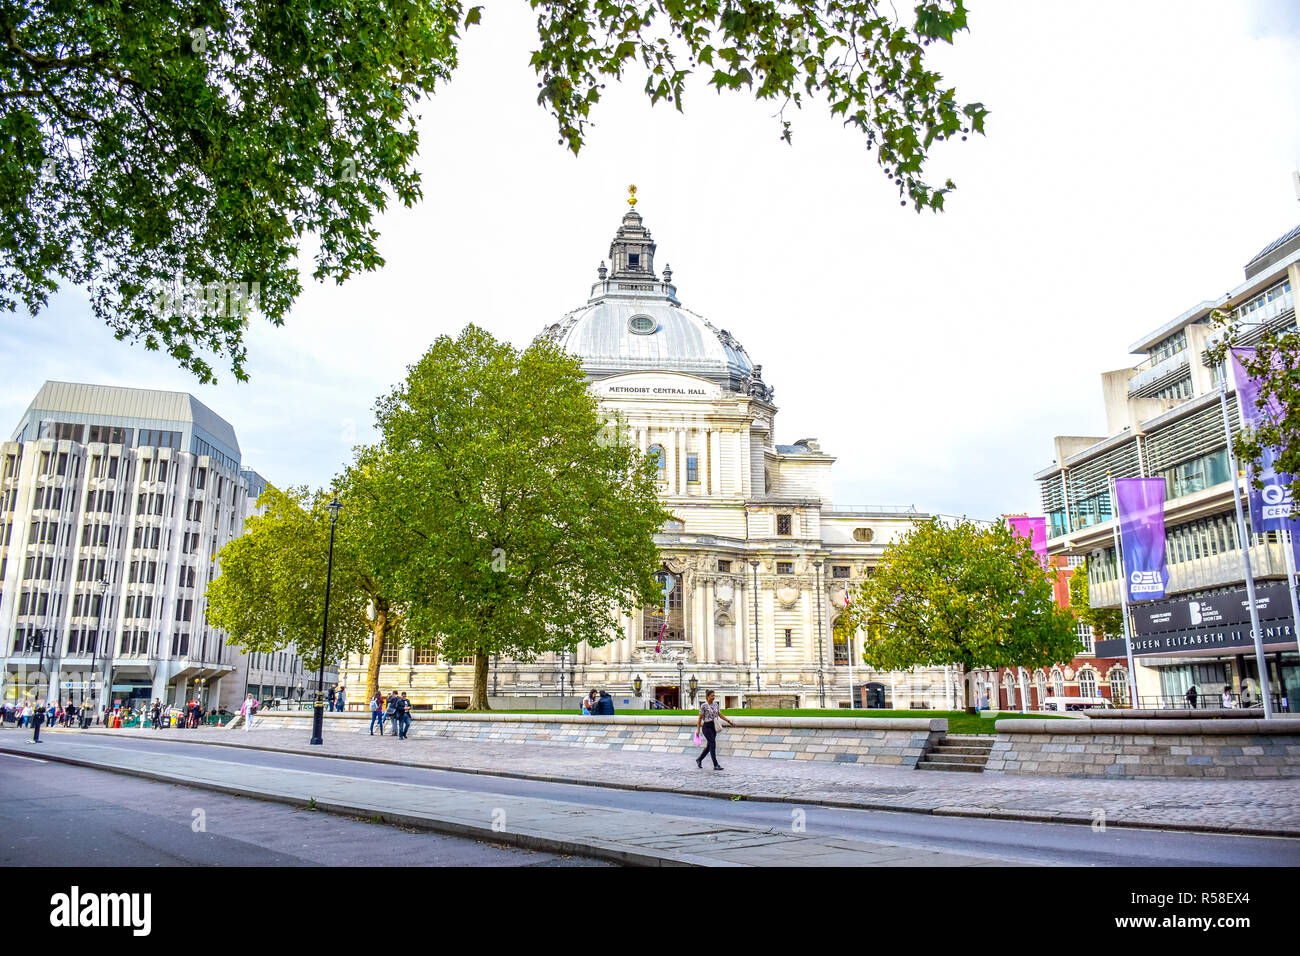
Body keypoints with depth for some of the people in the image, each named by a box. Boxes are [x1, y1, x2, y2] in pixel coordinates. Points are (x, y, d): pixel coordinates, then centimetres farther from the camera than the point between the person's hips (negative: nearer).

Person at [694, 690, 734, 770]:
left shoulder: (715, 705, 9)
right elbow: (700, 718, -5)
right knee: (713, 745, -14)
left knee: (709, 746, 13)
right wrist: (698, 729, -6)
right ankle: (716, 765, -12)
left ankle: (699, 759, 33)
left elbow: (720, 715, 10)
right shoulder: (703, 706, -8)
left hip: (714, 727, 7)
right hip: (707, 727, -7)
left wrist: (729, 721, 1)